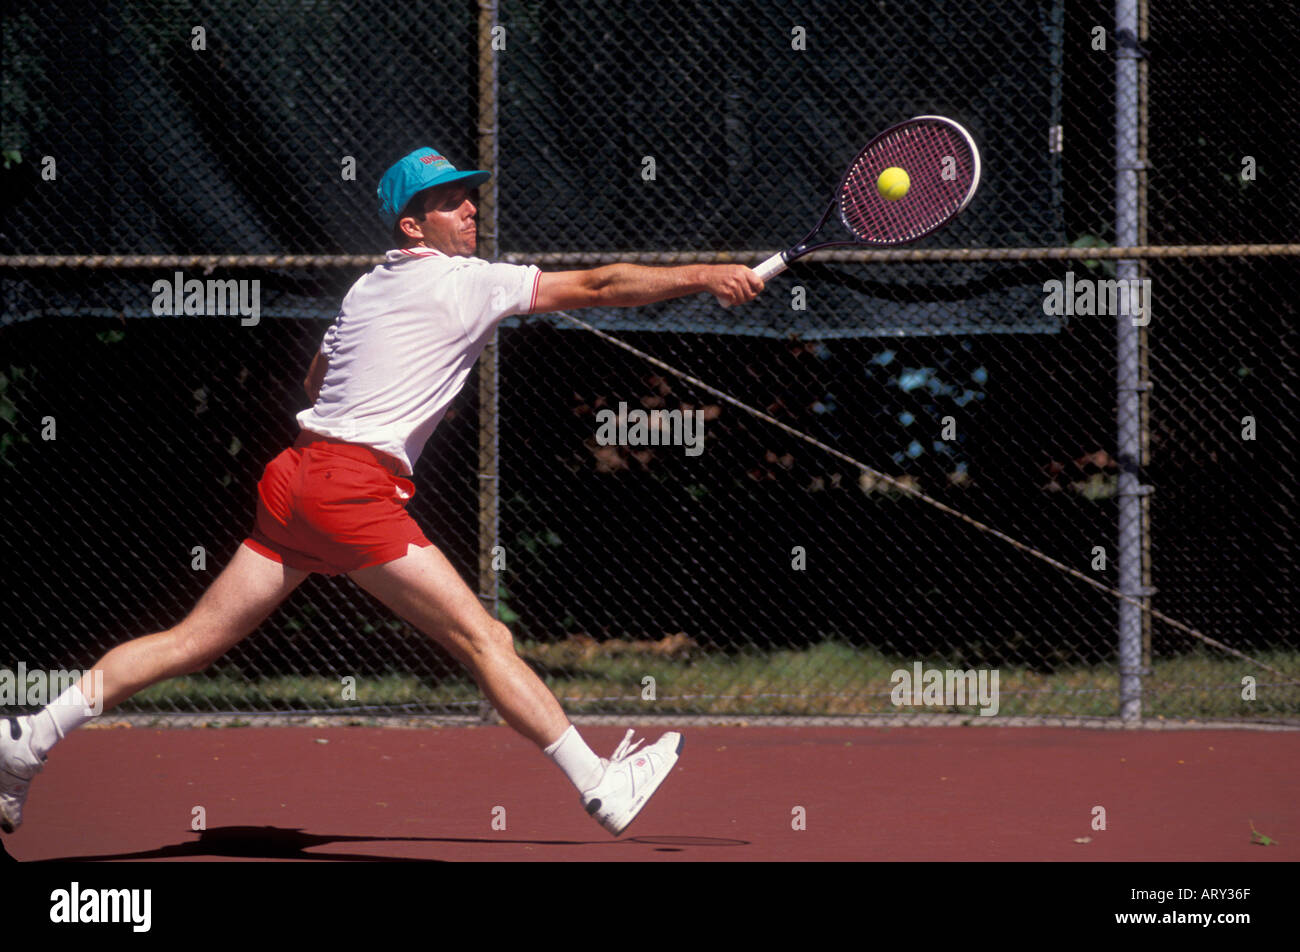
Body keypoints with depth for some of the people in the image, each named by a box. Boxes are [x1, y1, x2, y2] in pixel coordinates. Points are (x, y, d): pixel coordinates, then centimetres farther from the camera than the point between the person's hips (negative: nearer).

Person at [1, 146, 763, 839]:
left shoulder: (366, 290, 20)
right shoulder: (466, 282, -3)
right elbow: (599, 287, -5)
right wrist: (704, 277, -3)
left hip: (296, 475, 8)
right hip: (356, 488, -8)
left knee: (196, 641, 10)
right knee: (486, 640, -8)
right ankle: (603, 789, -9)